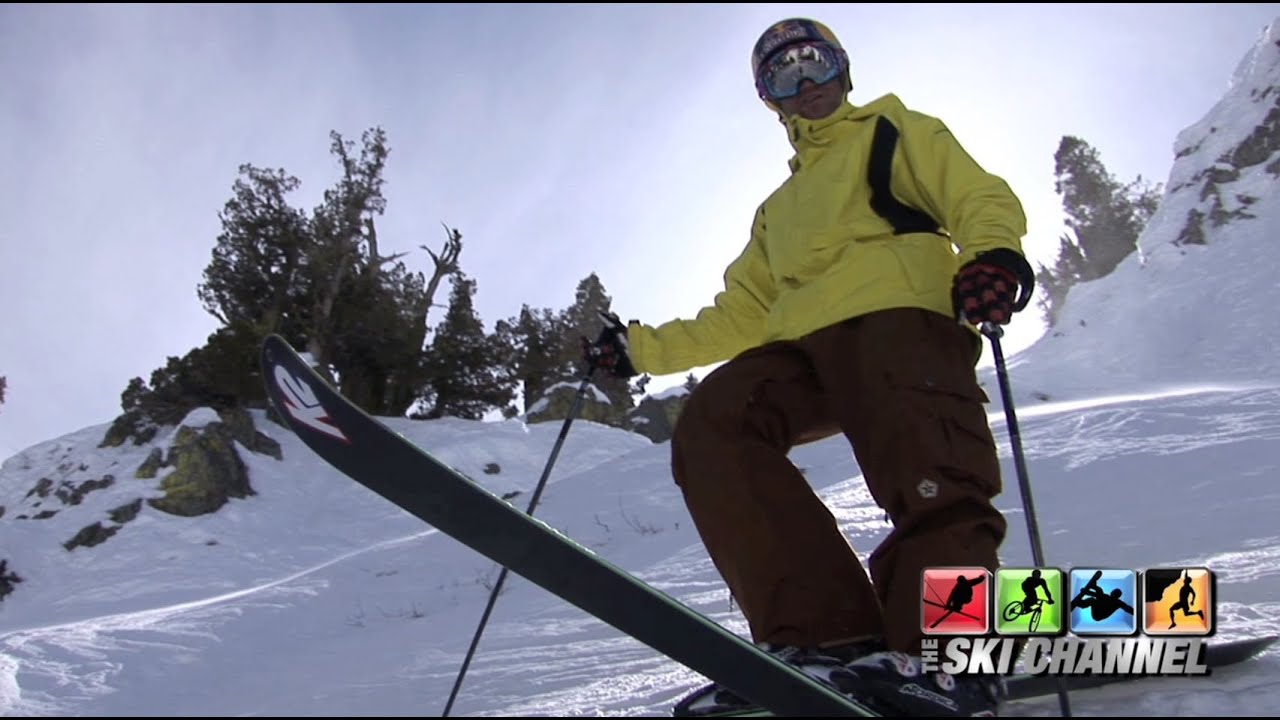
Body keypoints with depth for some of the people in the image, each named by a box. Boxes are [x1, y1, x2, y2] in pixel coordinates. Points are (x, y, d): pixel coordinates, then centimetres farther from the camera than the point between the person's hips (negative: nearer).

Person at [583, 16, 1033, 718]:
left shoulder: (895, 133, 26)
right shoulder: (778, 210, 39)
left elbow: (982, 199, 8)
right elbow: (739, 317, 32)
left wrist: (992, 256, -17)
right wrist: (641, 348, 23)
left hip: (899, 316, -4)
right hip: (803, 347, 5)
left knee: (930, 491, -32)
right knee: (710, 425, -24)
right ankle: (823, 634, -31)